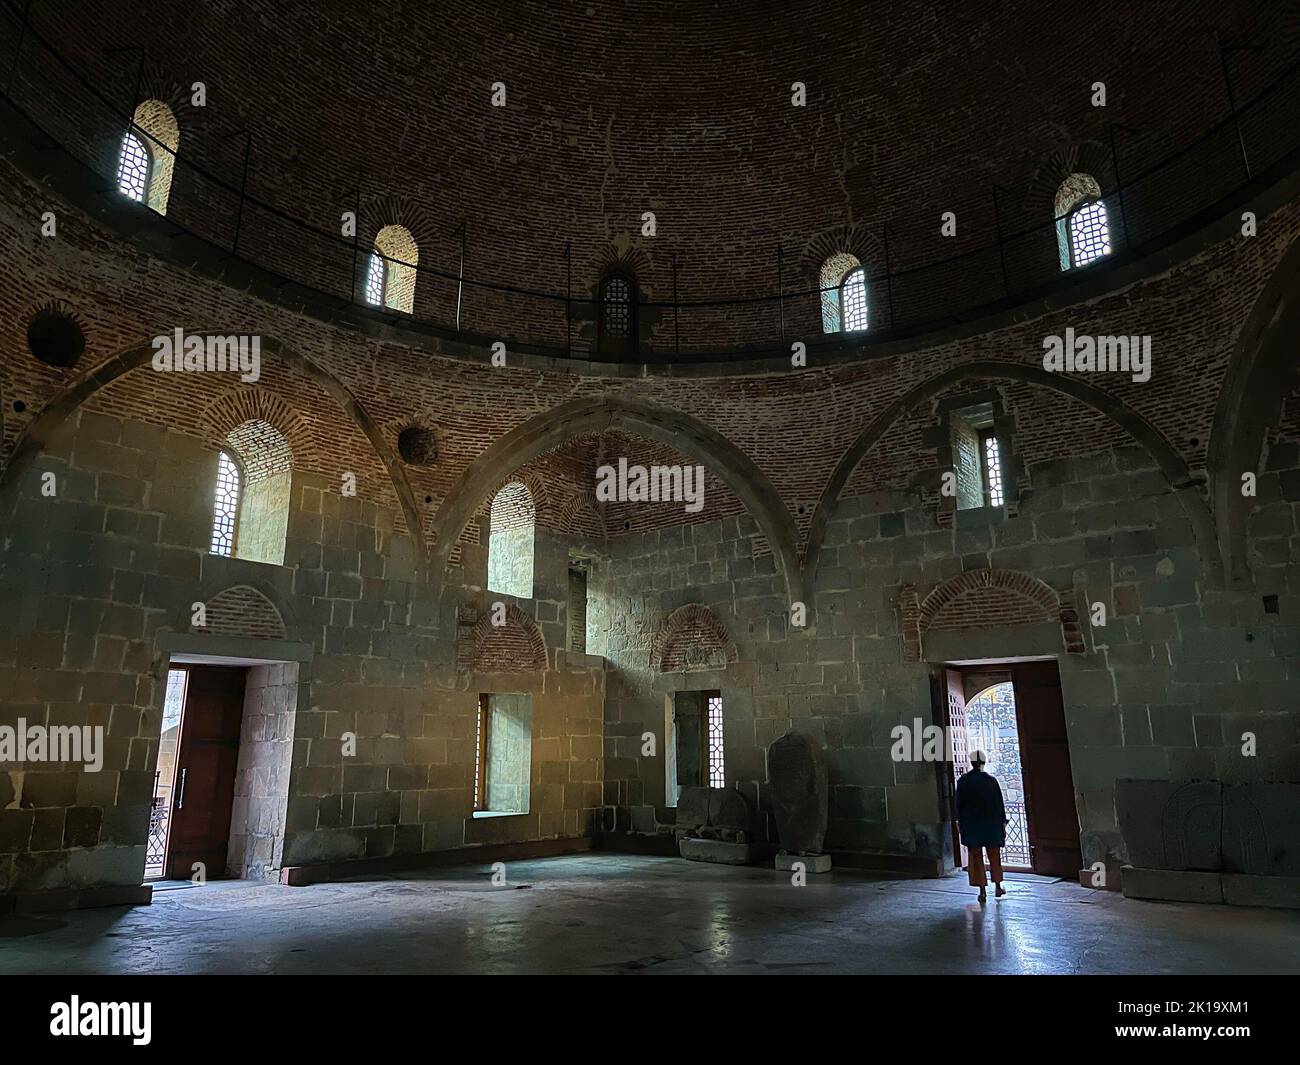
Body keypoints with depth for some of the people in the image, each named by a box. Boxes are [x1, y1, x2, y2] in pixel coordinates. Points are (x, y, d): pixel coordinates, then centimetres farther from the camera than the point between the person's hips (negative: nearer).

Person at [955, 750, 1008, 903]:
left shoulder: (963, 781, -6)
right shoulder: (992, 781, -6)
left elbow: (959, 804, -3)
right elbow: (1000, 804, -1)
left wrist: (960, 822, 6)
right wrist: (1003, 823, 7)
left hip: (971, 824, -1)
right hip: (991, 823, 1)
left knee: (976, 857, 5)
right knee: (994, 856, 17)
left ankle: (982, 891, 3)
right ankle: (998, 886, 26)